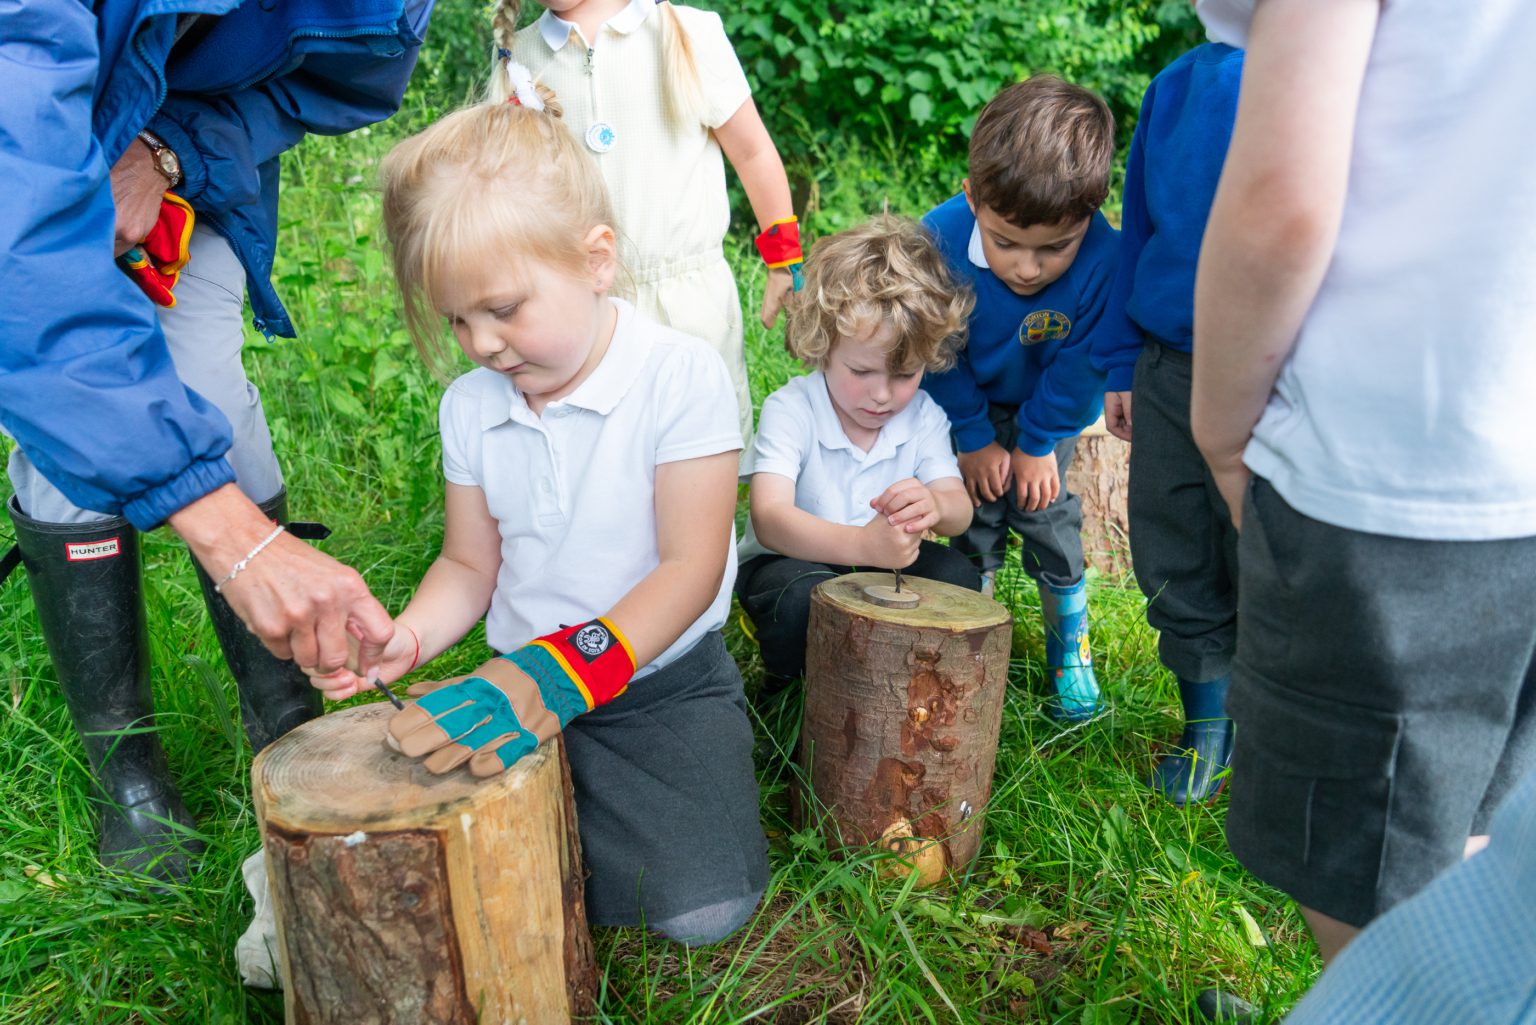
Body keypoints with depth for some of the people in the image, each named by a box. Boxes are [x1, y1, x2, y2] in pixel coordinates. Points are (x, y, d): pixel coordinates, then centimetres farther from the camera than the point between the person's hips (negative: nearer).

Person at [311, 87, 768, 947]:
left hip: (663, 677, -3)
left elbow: (690, 567, -19)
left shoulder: (681, 375, -15)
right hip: (524, 683, 4)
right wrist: (408, 638, -13)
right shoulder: (470, 407, 2)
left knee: (702, 905, -17)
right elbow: (471, 564, 9)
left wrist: (569, 671, -31)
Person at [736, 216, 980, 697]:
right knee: (805, 595, -37)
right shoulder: (790, 410, -21)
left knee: (958, 576, -20)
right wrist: (861, 545, -54)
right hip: (789, 561, -4)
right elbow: (769, 520, -35)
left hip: (886, 564, 5)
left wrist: (935, 505, -41)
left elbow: (960, 509, -13)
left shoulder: (923, 416, -5)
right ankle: (789, 686, -5)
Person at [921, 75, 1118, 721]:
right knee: (977, 517, 3)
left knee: (1045, 515, -2)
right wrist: (973, 439, -8)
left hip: (1049, 407, -1)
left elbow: (1080, 367, -17)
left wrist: (1039, 443, -10)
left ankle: (1070, 647, 18)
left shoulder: (1104, 263, -36)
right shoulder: (940, 241, -33)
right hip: (971, 404, 1)